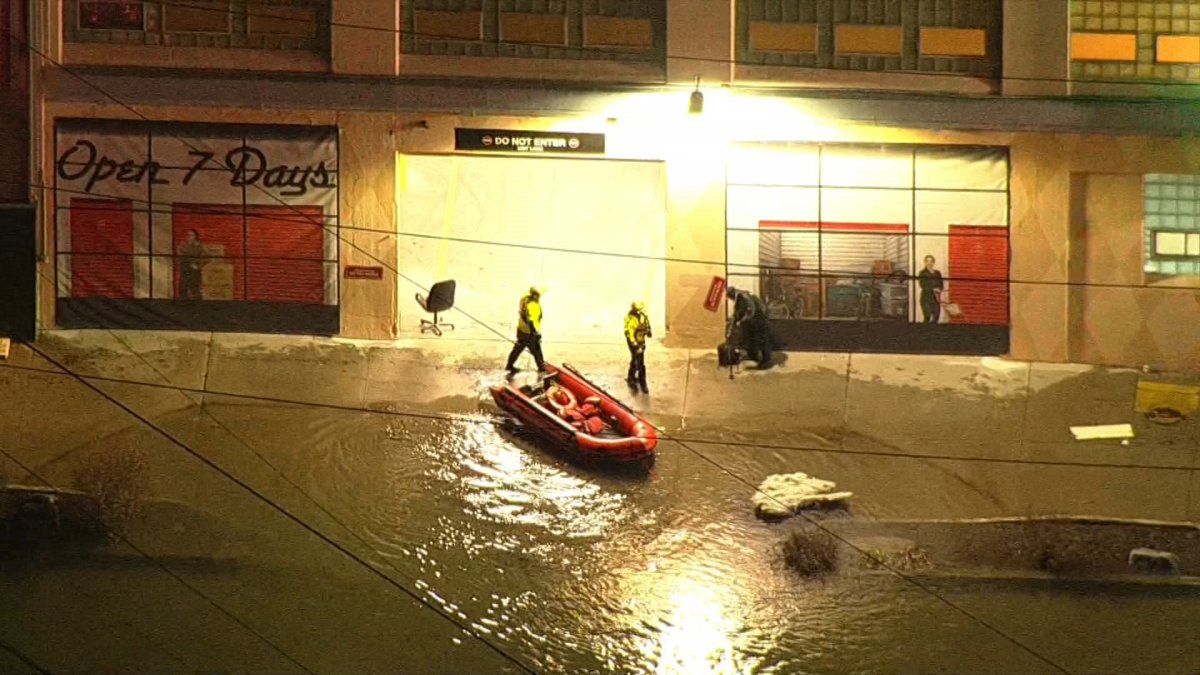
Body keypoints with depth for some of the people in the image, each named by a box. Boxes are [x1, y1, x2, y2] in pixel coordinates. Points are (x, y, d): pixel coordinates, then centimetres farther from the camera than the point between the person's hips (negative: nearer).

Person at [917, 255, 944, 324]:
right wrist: (933, 289, -19)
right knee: (927, 317, -13)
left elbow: (941, 285, 12)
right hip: (926, 297, -5)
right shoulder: (922, 273, 1)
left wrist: (939, 289, -11)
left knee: (936, 317, 0)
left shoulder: (937, 273, 16)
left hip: (936, 298, 5)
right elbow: (922, 284, -11)